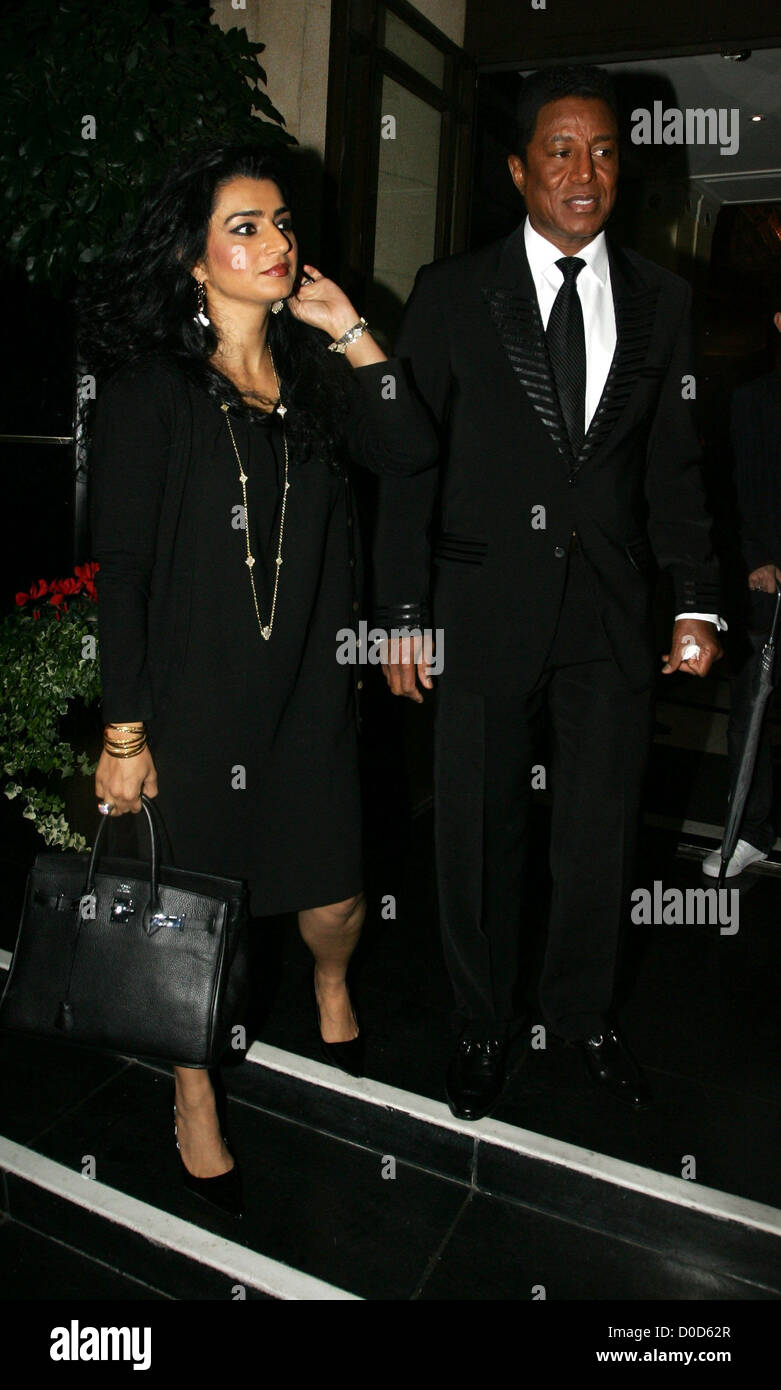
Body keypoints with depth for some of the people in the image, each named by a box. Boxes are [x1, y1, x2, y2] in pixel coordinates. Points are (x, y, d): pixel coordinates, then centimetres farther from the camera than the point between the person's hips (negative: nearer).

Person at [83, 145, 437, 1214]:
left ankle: (331, 989, 49)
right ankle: (194, 1099, 35)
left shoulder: (313, 373, 8)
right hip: (194, 699, -4)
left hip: (312, 692, 4)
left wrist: (349, 332, -6)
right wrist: (124, 731, -12)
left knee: (335, 894, 11)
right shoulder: (151, 388, -7)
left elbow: (415, 451, -6)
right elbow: (120, 568, -10)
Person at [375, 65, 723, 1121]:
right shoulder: (452, 293, 1)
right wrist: (403, 612, -6)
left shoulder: (661, 299, 9)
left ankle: (582, 1011, 36)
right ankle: (482, 1022, 31)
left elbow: (673, 462, 10)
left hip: (612, 607, 3)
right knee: (479, 824, 8)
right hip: (486, 603, -2)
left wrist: (696, 599, 2)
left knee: (603, 825, 11)